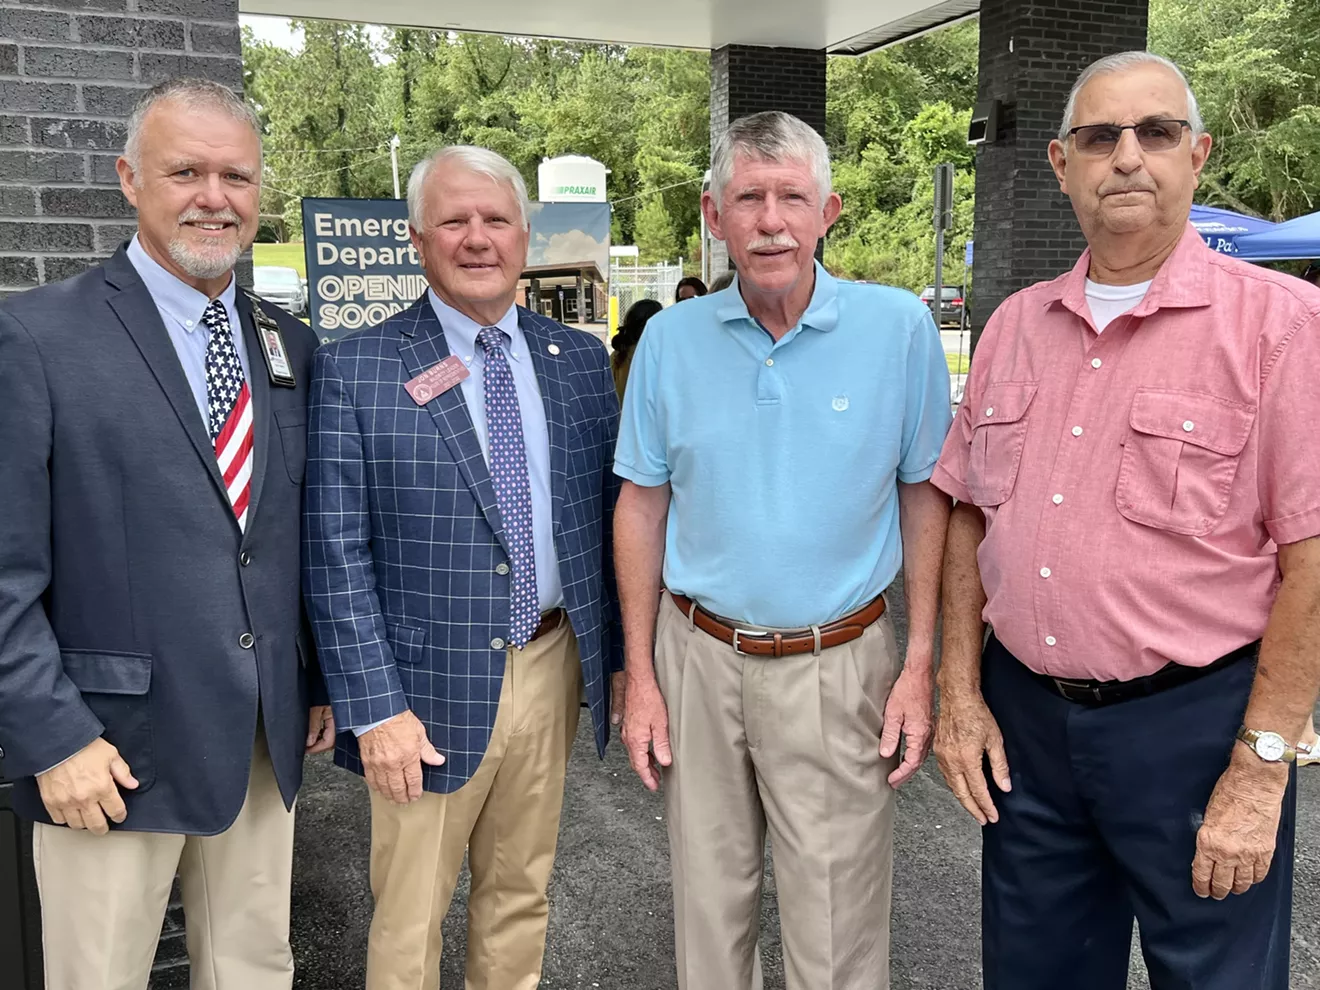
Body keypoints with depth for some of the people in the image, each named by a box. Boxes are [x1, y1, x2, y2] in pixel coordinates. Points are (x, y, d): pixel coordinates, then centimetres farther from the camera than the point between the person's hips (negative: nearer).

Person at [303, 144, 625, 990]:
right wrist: (375, 706, -12)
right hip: (431, 685, -3)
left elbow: (610, 517, 8)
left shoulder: (581, 361, 4)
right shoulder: (355, 370, -8)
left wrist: (624, 656, 7)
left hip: (553, 668, 4)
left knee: (521, 895, 21)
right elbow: (337, 557, -9)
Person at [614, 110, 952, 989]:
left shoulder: (900, 327, -6)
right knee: (709, 910, 18)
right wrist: (641, 678, 2)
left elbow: (925, 497, 0)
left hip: (837, 664, -2)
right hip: (698, 656, 2)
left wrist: (921, 666, -4)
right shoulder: (672, 338, -1)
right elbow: (642, 507, 4)